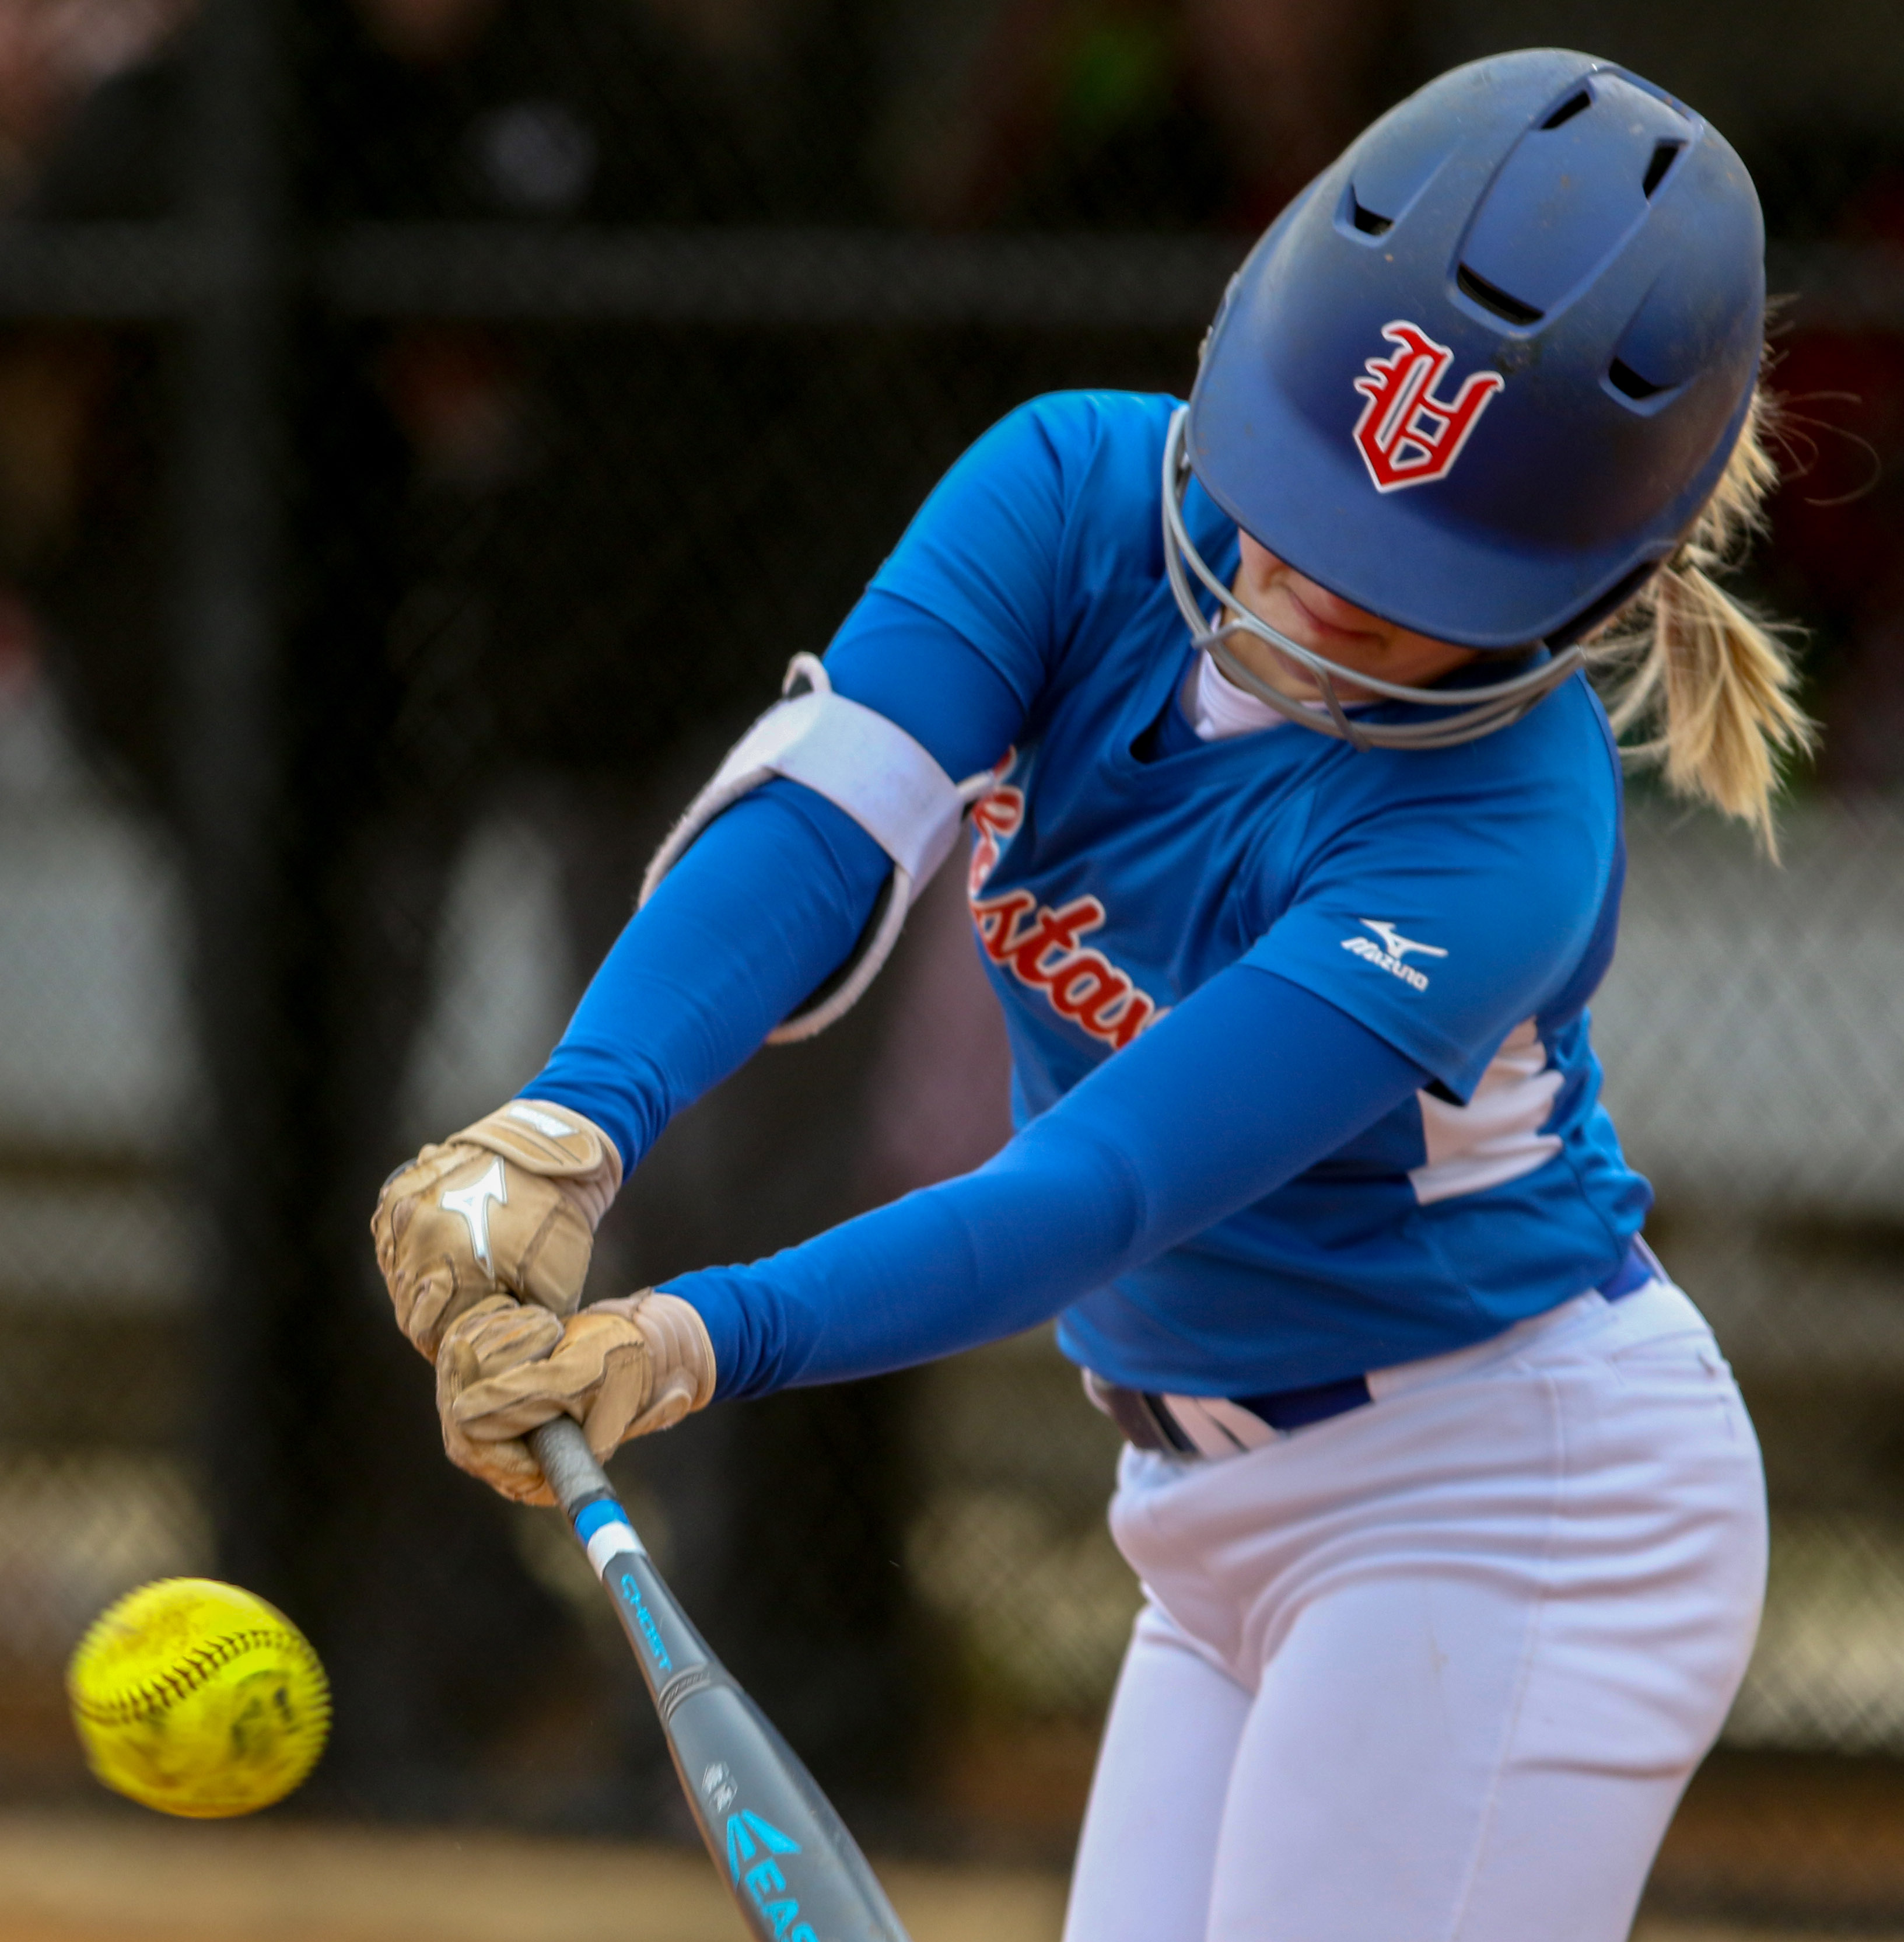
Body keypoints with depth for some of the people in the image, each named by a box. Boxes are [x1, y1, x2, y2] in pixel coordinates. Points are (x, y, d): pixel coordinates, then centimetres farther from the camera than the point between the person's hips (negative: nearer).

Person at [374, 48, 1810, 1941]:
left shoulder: (1502, 838, -28)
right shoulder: (1081, 492, -11)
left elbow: (1100, 1190, -34)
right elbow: (815, 823, -25)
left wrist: (698, 1340, -47)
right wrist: (576, 1118, -43)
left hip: (1498, 1516, -7)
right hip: (1227, 1517, 8)